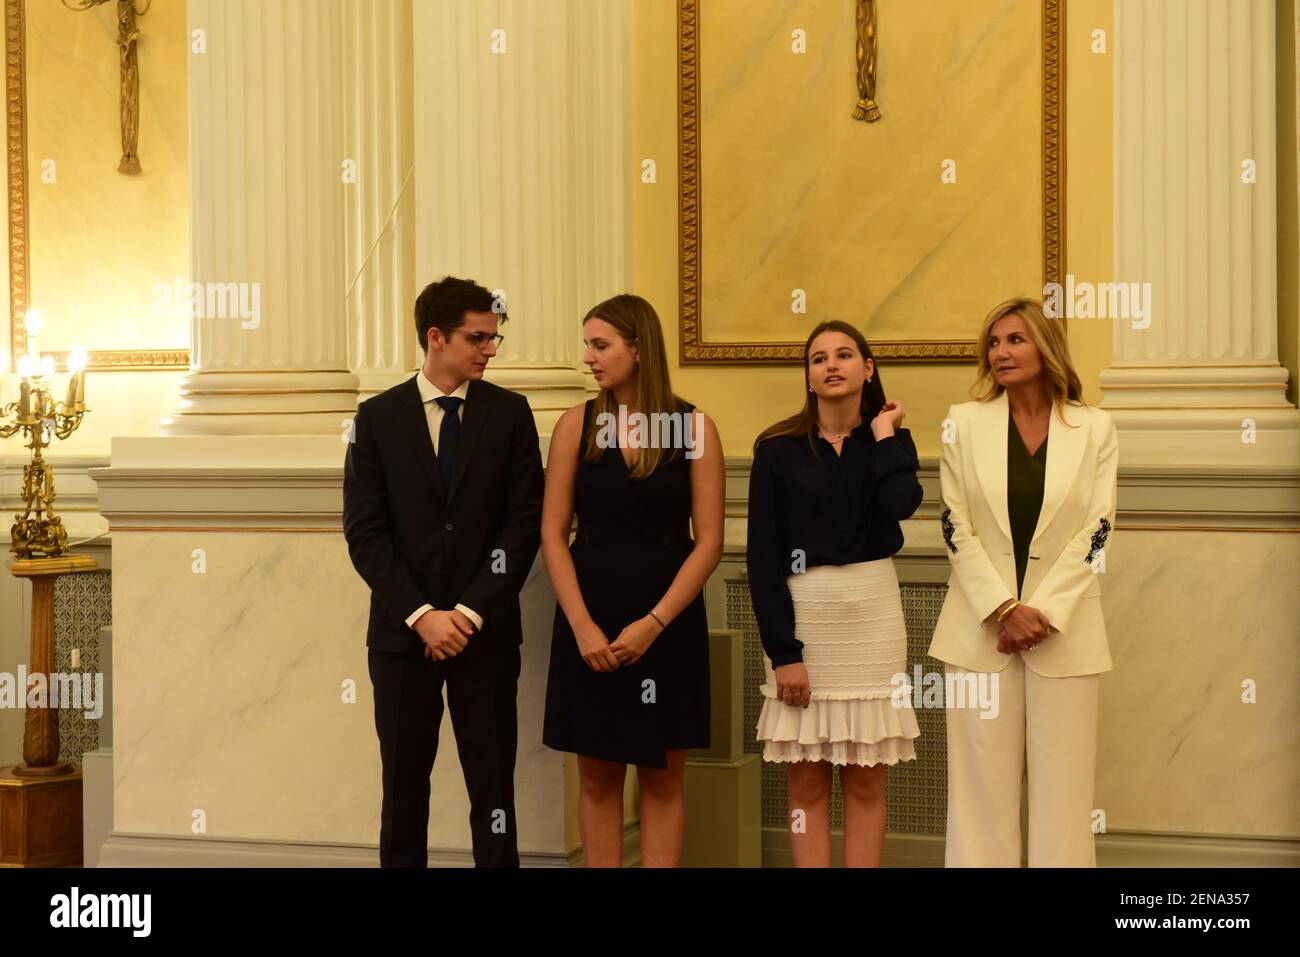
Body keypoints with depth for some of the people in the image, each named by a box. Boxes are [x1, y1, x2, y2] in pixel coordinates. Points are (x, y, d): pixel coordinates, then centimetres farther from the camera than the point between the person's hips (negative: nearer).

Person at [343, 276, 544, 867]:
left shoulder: (509, 413, 3)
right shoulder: (377, 418, 2)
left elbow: (524, 522, -2)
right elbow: (364, 531, -2)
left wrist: (469, 612, -10)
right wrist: (421, 614, -12)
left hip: (485, 630, 0)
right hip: (402, 631, 0)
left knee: (493, 786, 3)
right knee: (403, 786, 9)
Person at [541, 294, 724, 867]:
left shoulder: (695, 428, -3)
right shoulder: (576, 425, 2)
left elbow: (708, 542, -5)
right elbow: (553, 534, 0)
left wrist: (652, 624, -13)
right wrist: (583, 626, -10)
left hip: (668, 619, -1)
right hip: (589, 618, 1)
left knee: (661, 778, 6)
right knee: (598, 777, 7)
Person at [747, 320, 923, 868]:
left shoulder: (889, 444, 7)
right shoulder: (778, 450, 0)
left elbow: (902, 504, -17)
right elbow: (763, 555, -5)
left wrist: (885, 434, -4)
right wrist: (782, 651, -11)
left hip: (873, 618, 2)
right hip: (800, 617, -1)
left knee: (866, 782, 5)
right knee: (807, 782, 3)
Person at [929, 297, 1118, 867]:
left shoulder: (1095, 429, 3)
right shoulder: (964, 423, 3)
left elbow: (1095, 532, -2)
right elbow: (956, 529, -1)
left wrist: (1043, 613, -11)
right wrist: (1005, 610, -10)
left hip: (1064, 629, 0)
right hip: (980, 627, 0)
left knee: (1062, 783, 3)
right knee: (982, 782, 3)